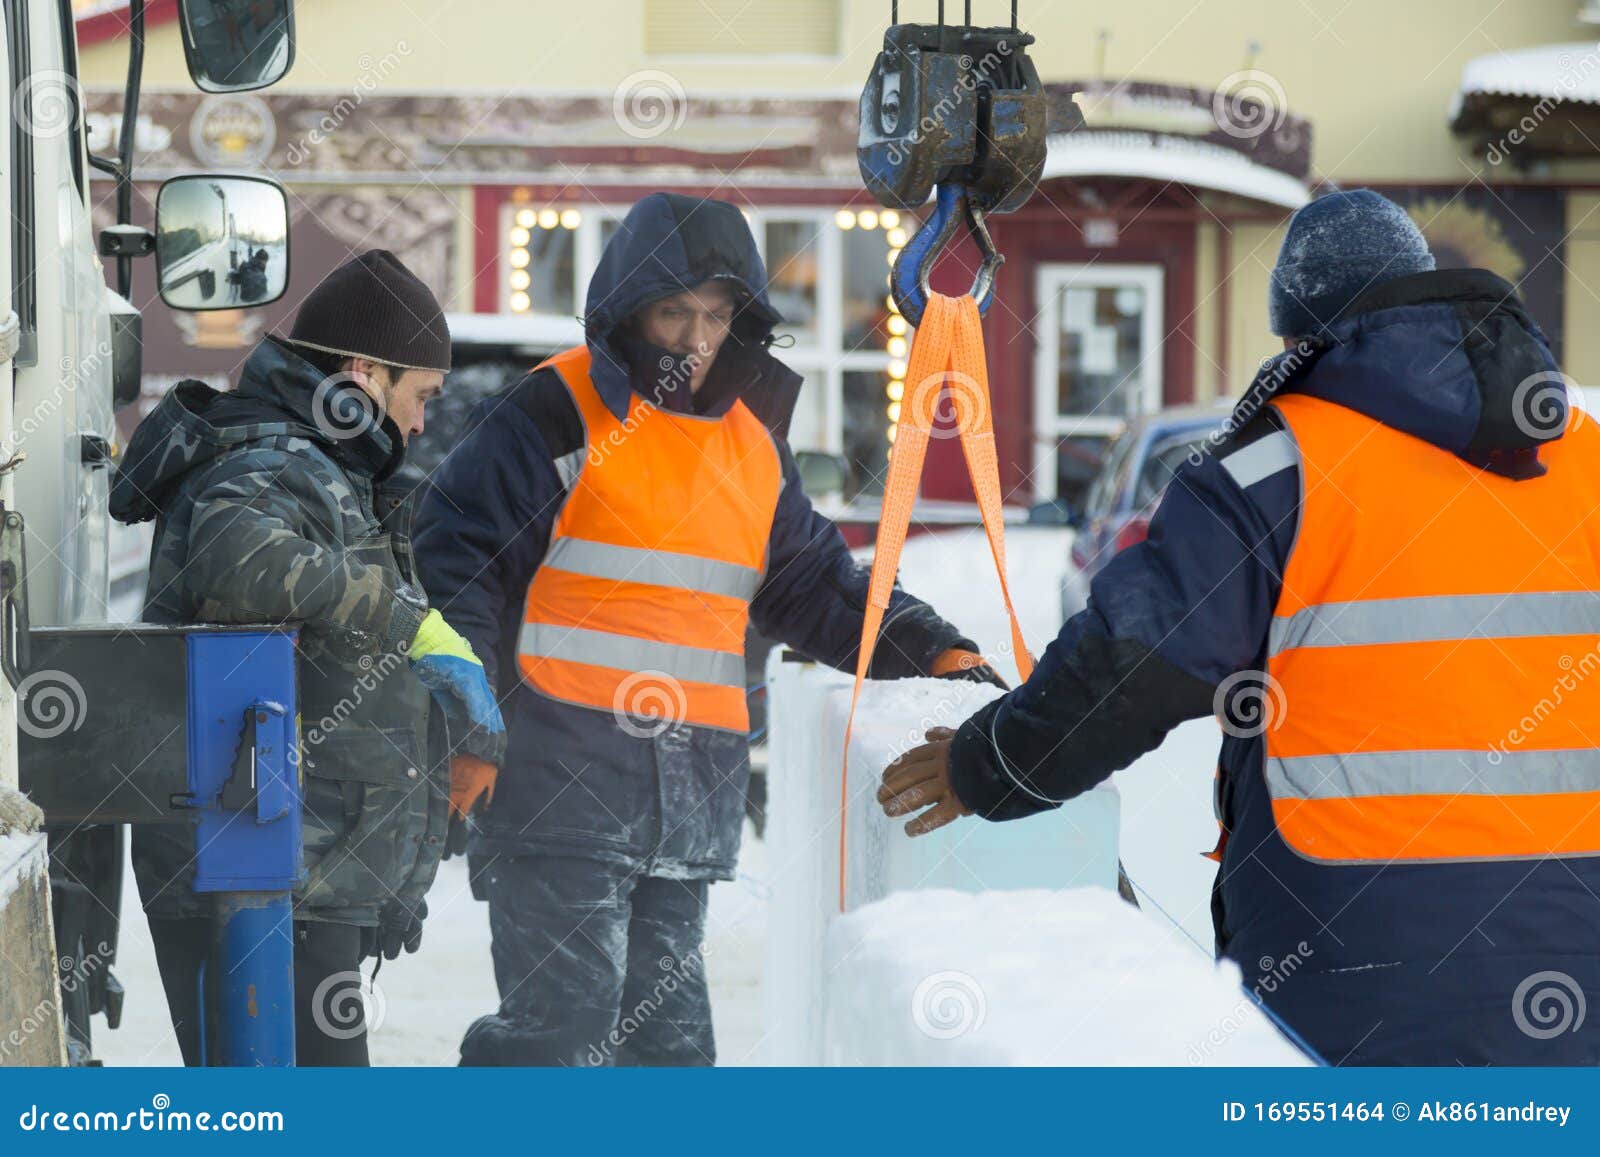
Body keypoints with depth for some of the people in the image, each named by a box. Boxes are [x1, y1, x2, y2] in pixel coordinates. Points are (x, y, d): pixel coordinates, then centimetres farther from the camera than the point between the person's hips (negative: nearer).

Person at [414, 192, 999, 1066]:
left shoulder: (754, 442, 17)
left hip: (692, 795, 7)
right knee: (563, 1022, -11)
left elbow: (814, 583, 25)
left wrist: (927, 651, 13)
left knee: (666, 1028, 11)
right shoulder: (558, 414, -4)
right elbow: (453, 562, -6)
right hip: (560, 779, -7)